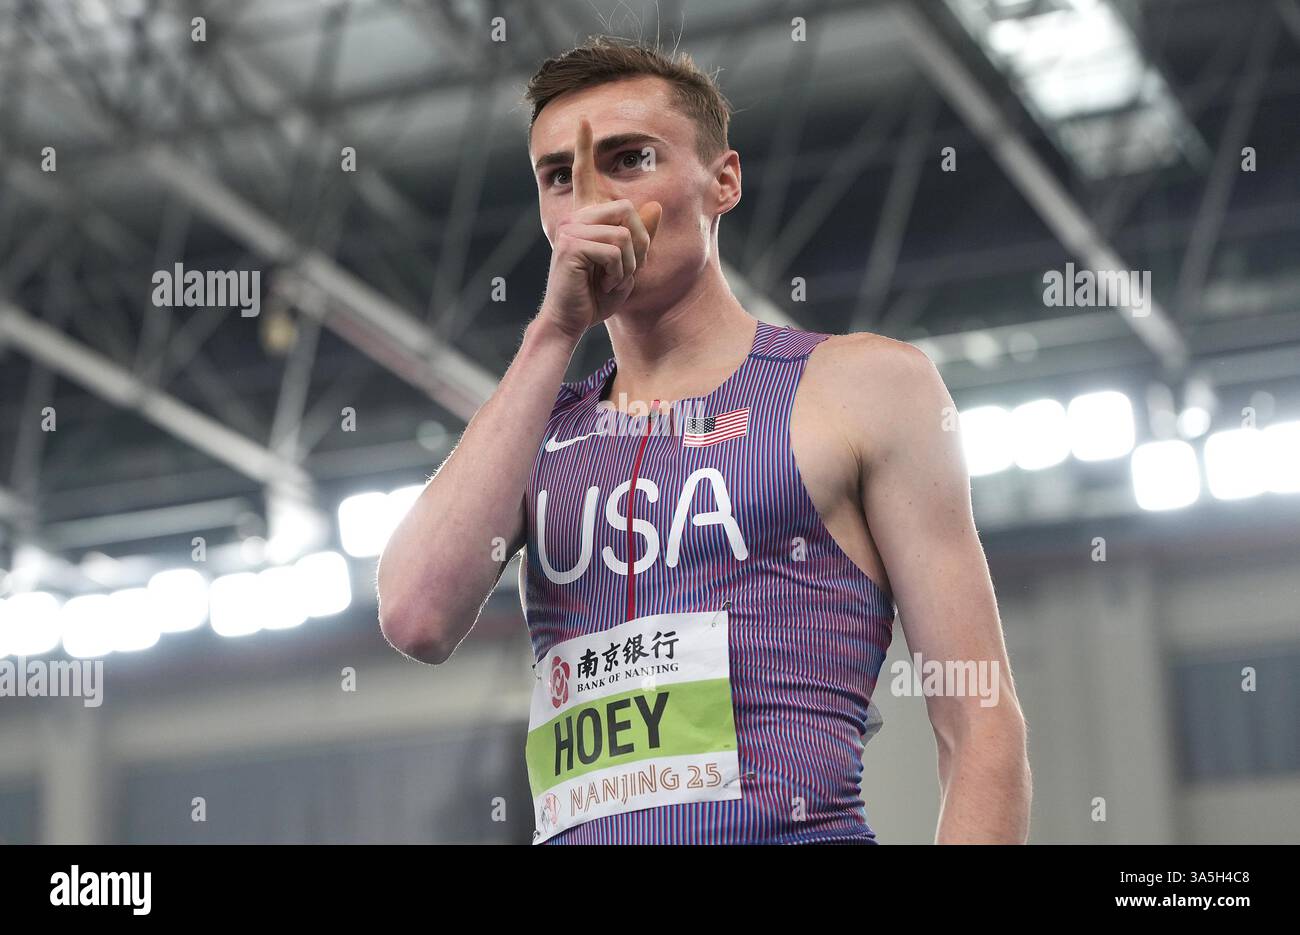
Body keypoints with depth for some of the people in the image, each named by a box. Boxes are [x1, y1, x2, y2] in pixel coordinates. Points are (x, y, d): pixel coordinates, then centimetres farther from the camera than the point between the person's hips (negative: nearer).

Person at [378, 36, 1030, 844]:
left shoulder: (863, 386, 9)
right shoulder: (530, 432, 19)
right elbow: (418, 621, 0)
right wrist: (554, 334, 2)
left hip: (788, 831, -3)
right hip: (573, 831, 4)